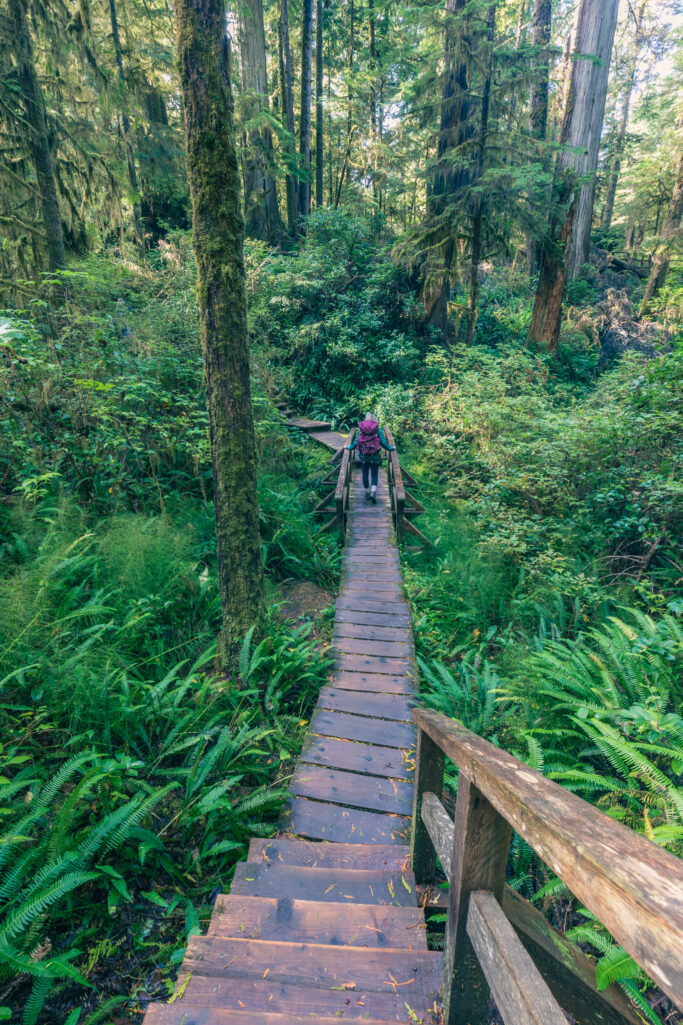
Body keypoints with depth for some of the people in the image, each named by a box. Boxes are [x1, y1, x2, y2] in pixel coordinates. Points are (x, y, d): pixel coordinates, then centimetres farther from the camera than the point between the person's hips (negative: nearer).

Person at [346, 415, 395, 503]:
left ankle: (367, 493, 21)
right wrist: (391, 448, 13)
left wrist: (348, 447, 17)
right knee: (374, 475, 6)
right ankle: (373, 493, -11)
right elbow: (383, 442, -3)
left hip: (363, 456, 1)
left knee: (365, 474, 13)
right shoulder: (378, 429, -3)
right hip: (375, 456, -1)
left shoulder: (360, 428, 0)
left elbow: (356, 442, -1)